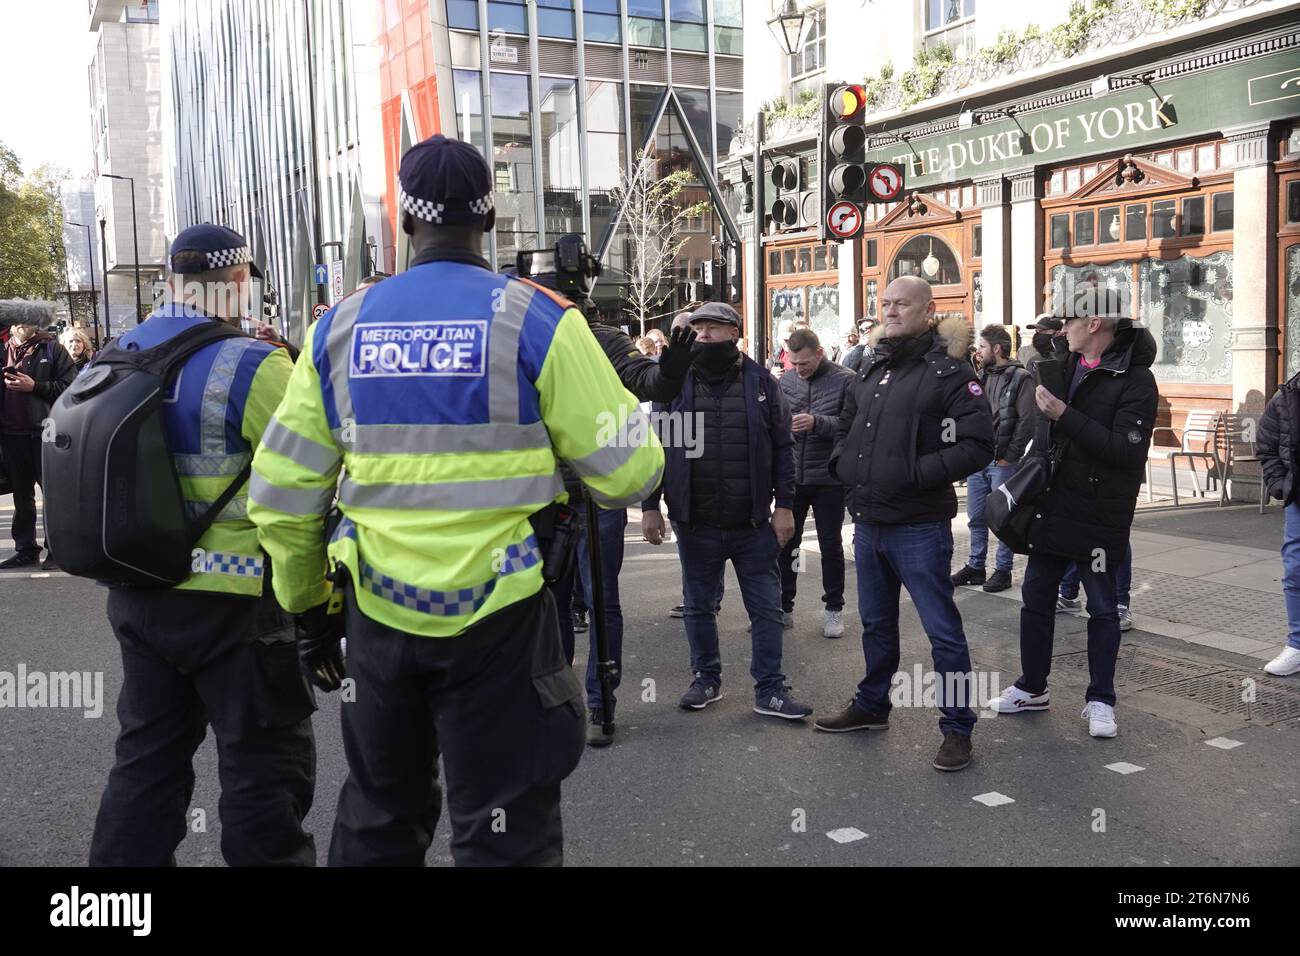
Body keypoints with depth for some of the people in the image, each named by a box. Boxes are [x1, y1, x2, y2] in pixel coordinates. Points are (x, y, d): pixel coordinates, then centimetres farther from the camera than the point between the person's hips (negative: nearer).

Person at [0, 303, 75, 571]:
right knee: (22, 495, 13)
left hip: (46, 433, -5)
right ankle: (25, 548, 23)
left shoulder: (52, 349, -1)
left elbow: (70, 387, -10)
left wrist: (34, 386, -16)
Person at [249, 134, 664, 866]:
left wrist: (307, 598, 20)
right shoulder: (535, 318, -8)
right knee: (504, 831, 8)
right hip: (498, 614, -4)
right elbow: (630, 472, -9)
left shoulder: (341, 327, 3)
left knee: (379, 816, 23)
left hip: (378, 614, 4)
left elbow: (281, 493, 4)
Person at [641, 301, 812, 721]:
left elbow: (782, 447, 3)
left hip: (753, 523, 0)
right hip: (695, 524, 1)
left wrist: (784, 505, -3)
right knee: (699, 606, 13)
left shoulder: (759, 381, 1)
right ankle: (706, 679, 30)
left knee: (766, 607, 5)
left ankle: (770, 689, 16)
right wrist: (650, 507, -1)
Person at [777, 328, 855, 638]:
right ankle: (783, 606, 22)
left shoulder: (846, 380, -7)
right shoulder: (785, 382, 4)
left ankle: (834, 609, 20)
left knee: (831, 546, 7)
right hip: (792, 476, 4)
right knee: (785, 543, 9)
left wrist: (817, 422, -27)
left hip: (828, 479, -3)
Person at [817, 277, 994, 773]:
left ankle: (957, 727, 12)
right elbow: (845, 426, 26)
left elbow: (977, 445, -18)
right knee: (876, 623, 21)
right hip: (867, 523, 8)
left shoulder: (948, 372, -10)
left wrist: (916, 473, -22)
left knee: (942, 630, 0)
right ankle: (871, 706, 37)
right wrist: (842, 462, 7)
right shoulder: (871, 372, 13)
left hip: (918, 527, -7)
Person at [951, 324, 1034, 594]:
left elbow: (1027, 420, -13)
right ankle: (975, 567, 22)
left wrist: (1010, 455, -13)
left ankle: (1003, 570, 11)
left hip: (1002, 462, -7)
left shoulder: (1019, 378, -8)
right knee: (976, 516, 12)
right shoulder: (981, 377, 14)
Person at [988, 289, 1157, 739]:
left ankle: (1100, 700, 21)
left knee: (1102, 609, 8)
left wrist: (1065, 415, -25)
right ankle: (1032, 688, 28)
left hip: (1100, 517, -7)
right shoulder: (1065, 364, 7)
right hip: (1051, 507, 7)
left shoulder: (1135, 380, -14)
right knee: (1036, 600, 13)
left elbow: (1127, 451, -25)